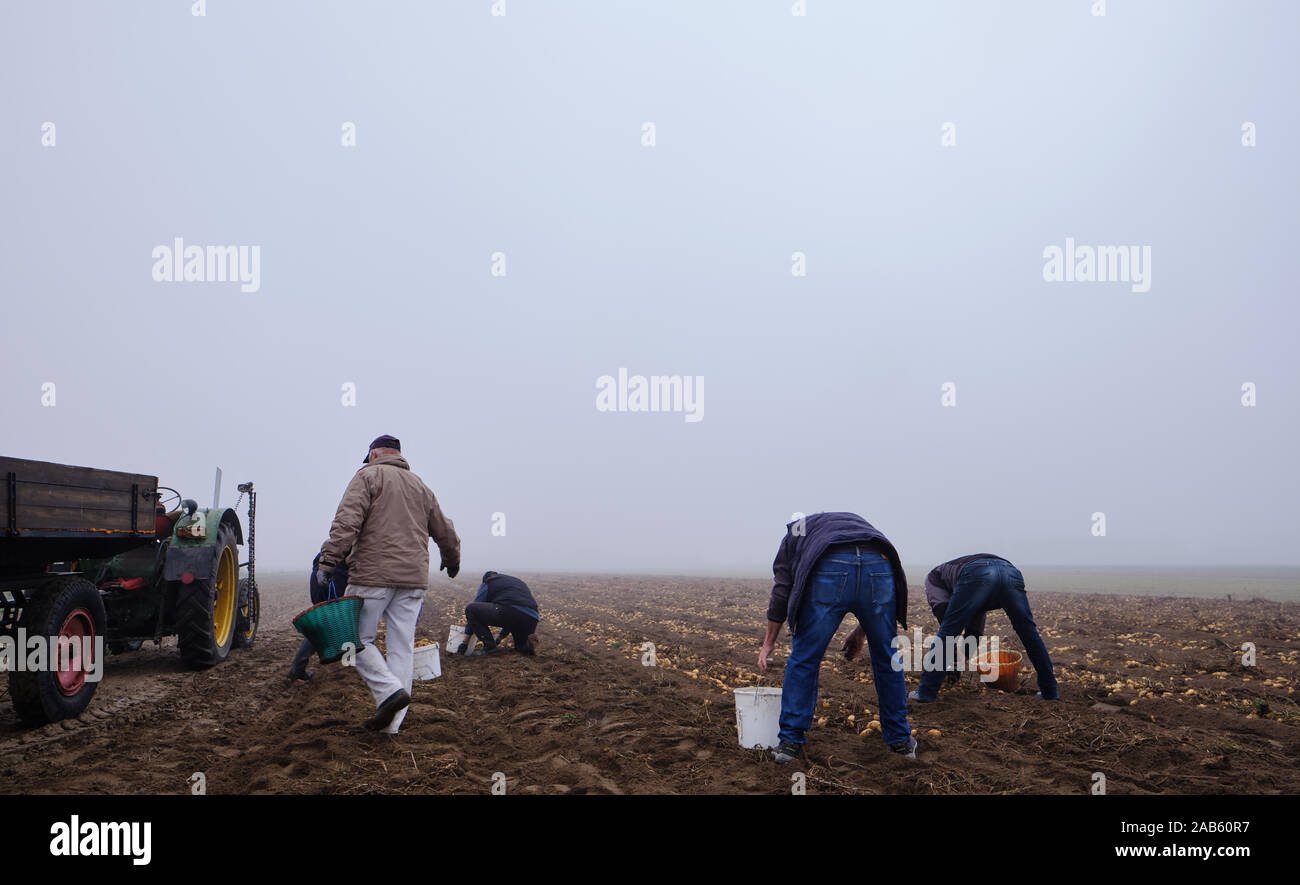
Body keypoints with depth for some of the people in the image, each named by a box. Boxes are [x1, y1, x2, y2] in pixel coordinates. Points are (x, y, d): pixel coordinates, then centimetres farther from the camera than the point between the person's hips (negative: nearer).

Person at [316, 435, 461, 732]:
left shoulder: (368, 476, 4)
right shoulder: (420, 486, 21)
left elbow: (347, 522, -11)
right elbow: (445, 532, 28)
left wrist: (328, 561, -15)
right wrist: (452, 560, 45)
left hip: (373, 575, -5)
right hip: (414, 579, 5)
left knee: (357, 639, 6)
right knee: (402, 648, 5)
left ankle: (390, 690, -12)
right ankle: (391, 724, 5)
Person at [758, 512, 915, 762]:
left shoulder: (794, 533, 35)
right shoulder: (857, 521, 42)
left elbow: (781, 591, 25)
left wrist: (769, 643, 31)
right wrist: (861, 631, 39)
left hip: (829, 572, -2)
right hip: (878, 567, 3)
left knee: (804, 659, 13)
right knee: (888, 658, 20)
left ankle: (790, 742, 18)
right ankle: (900, 740, 32)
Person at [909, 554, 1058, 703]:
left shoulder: (934, 576, 36)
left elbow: (942, 612, 20)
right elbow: (975, 630, 47)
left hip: (977, 574, -5)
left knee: (946, 634, 4)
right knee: (1030, 634, 21)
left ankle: (927, 692, 5)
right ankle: (1050, 691, 28)